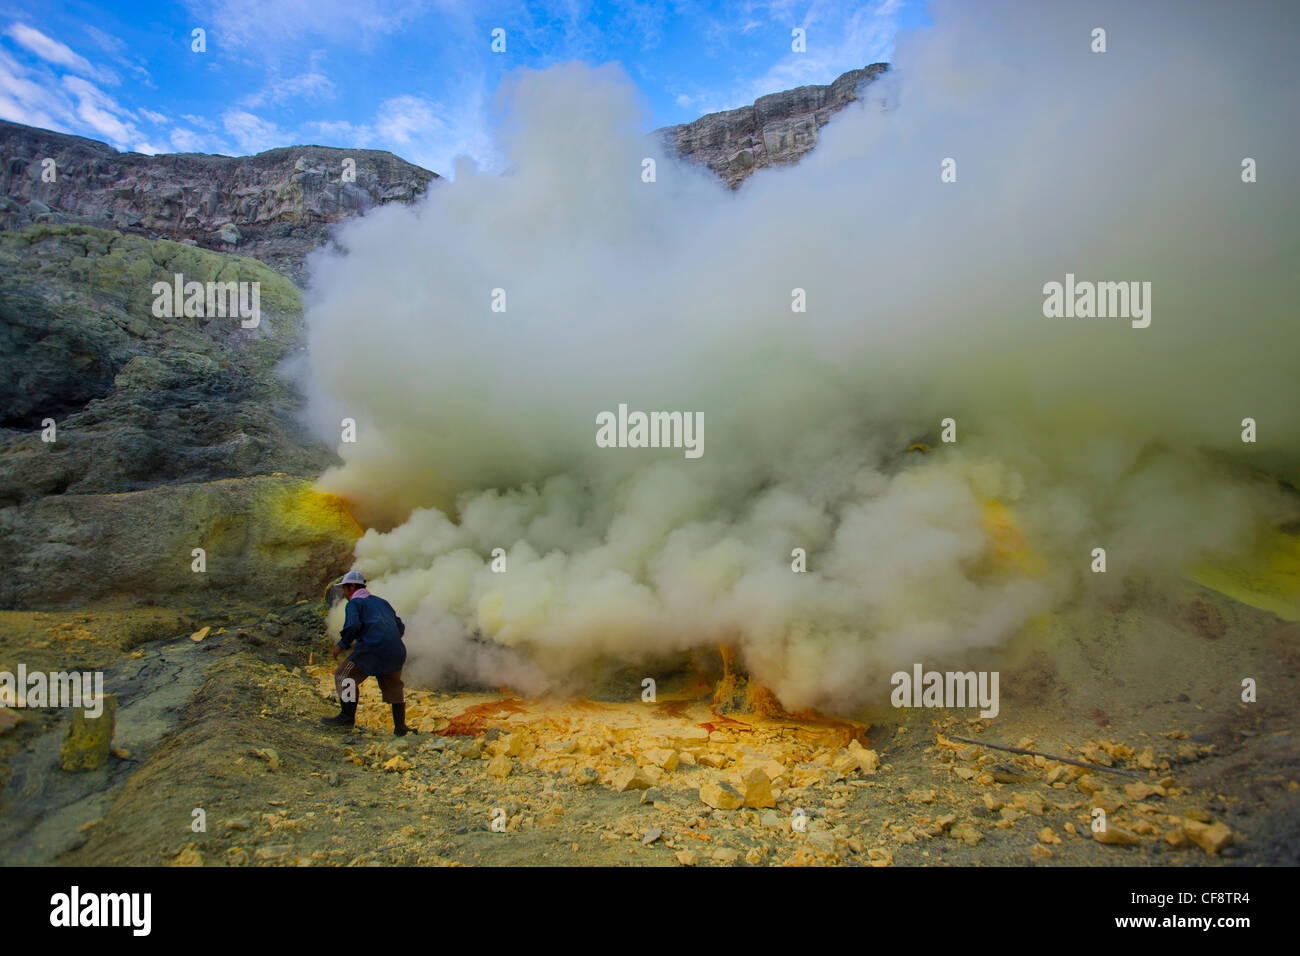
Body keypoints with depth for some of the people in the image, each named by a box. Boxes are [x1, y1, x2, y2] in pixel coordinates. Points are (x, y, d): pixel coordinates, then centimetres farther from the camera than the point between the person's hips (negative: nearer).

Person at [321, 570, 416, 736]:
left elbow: (352, 626, -12)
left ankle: (348, 715, -2)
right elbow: (400, 627, 25)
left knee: (344, 674, 5)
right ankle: (400, 727, 20)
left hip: (374, 648, -7)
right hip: (396, 651, 7)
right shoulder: (381, 602, 29)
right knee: (393, 687, 17)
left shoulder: (354, 603, 7)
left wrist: (342, 644, 0)